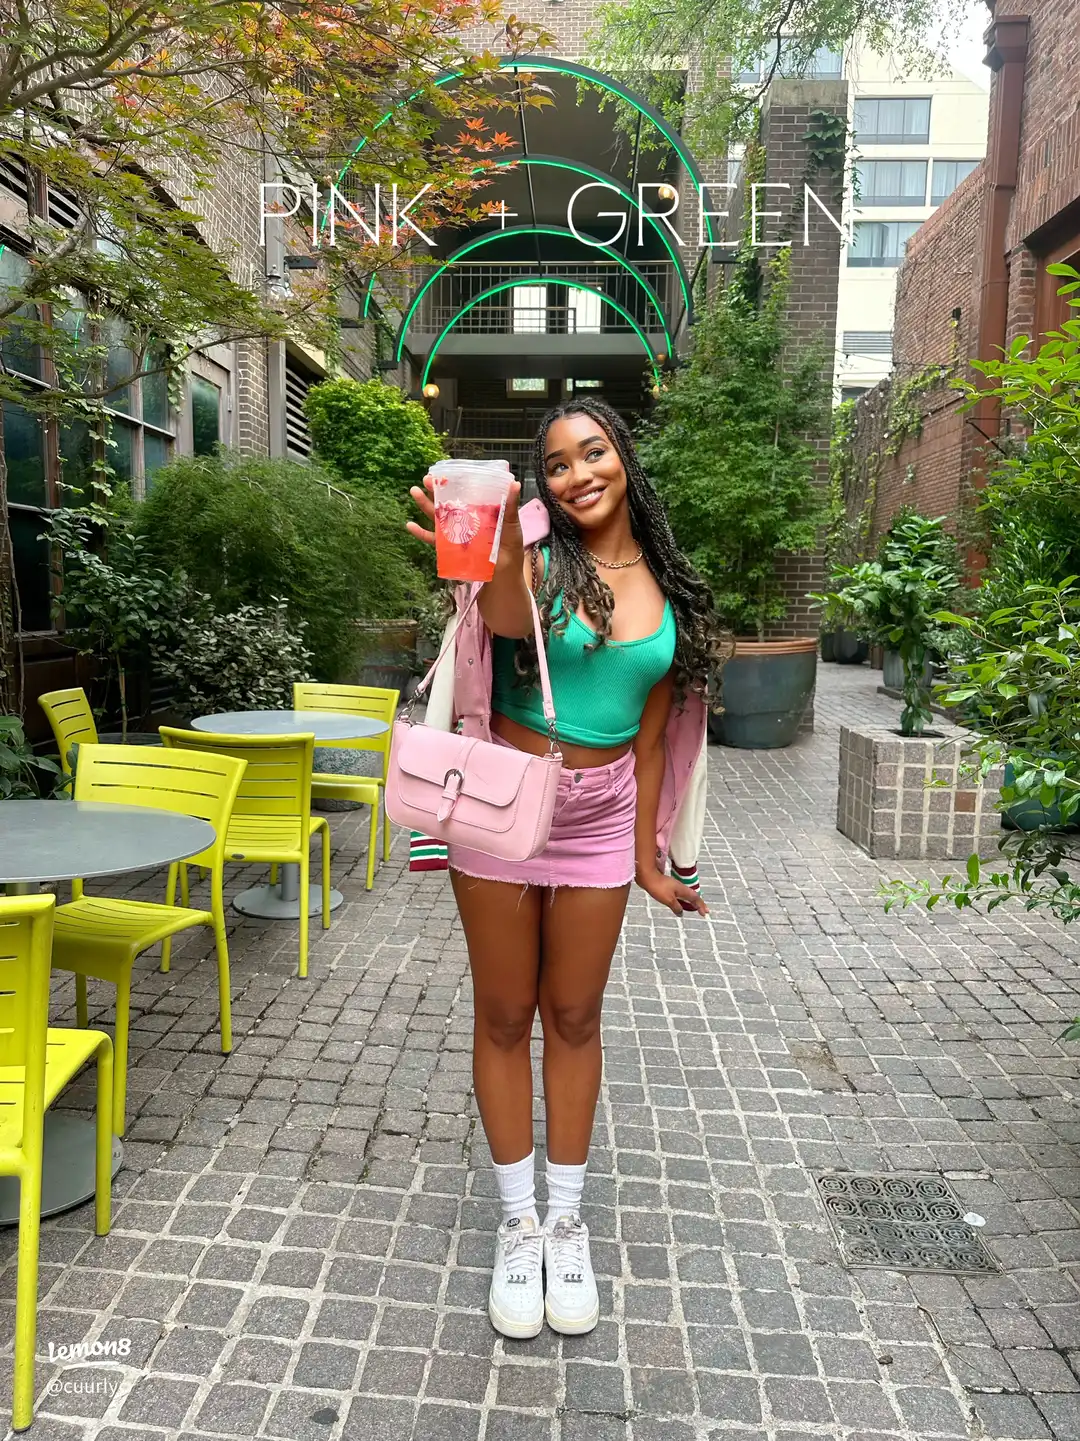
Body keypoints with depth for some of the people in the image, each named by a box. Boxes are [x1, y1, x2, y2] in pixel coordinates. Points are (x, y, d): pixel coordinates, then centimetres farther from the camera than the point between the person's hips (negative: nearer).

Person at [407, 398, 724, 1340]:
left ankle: (567, 1223, 33)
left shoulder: (666, 588, 3)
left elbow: (649, 730, 7)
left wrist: (647, 855, 7)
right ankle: (520, 1225, 30)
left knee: (574, 1017, 14)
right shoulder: (537, 553, -10)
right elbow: (508, 616, -36)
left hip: (599, 821, 3)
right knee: (505, 1015, 9)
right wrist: (492, 562, -60)